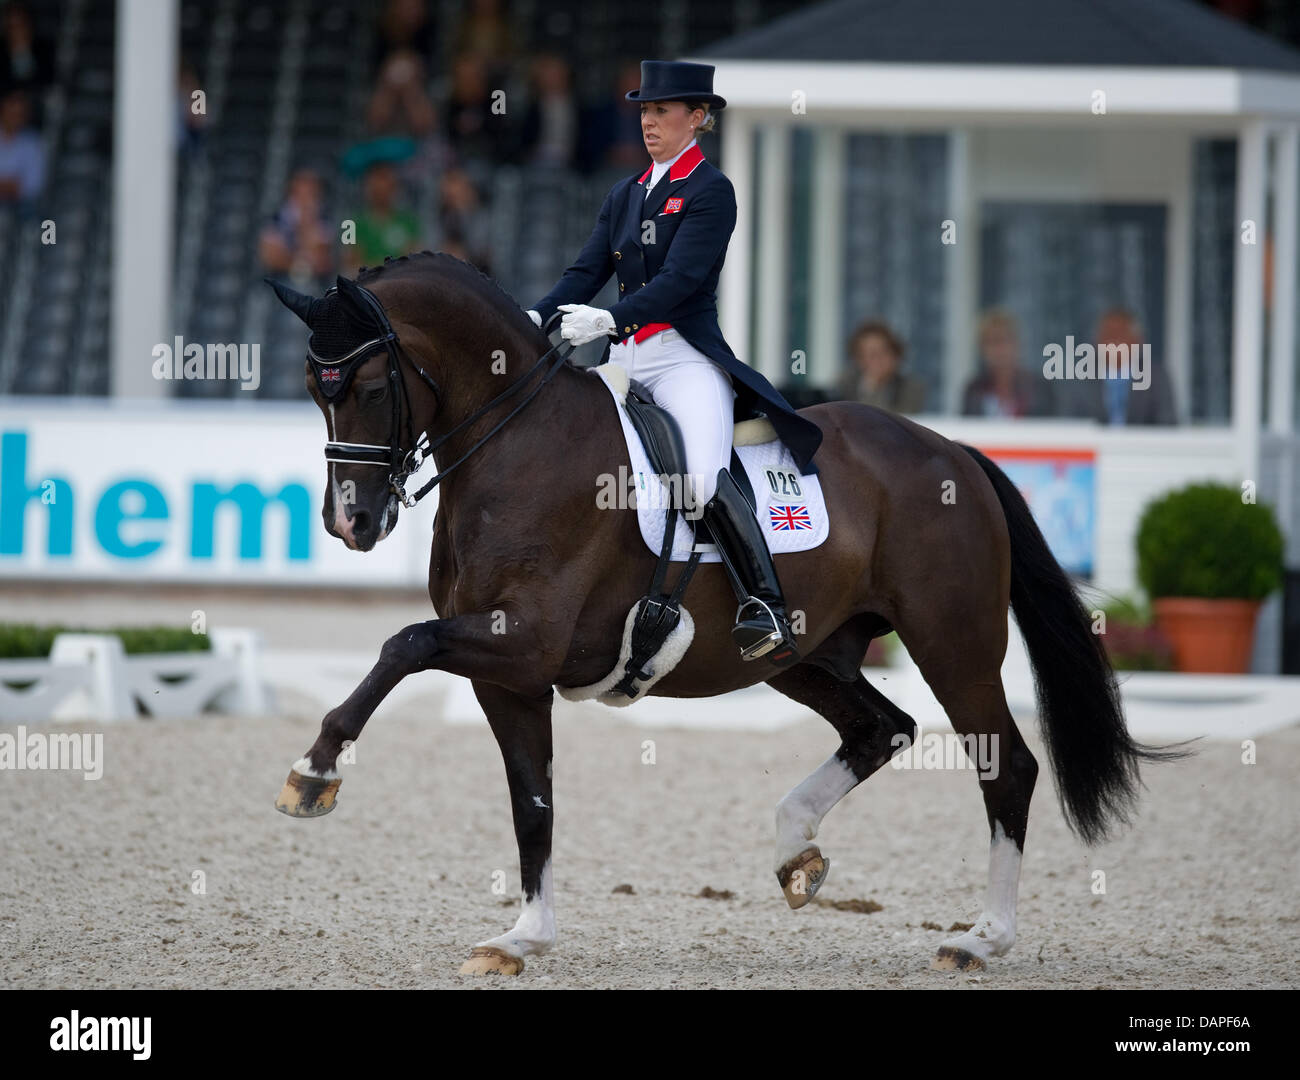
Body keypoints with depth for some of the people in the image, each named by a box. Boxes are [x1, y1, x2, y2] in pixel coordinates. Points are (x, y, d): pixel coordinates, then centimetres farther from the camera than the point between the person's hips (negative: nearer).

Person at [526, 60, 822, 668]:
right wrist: (539, 317, -8)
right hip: (626, 360, 8)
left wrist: (611, 320, -28)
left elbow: (680, 278, -14)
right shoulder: (626, 195, 19)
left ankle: (764, 608, -30)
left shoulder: (710, 191, -3)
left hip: (687, 357, -8)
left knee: (704, 480, -29)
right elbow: (588, 271, 12)